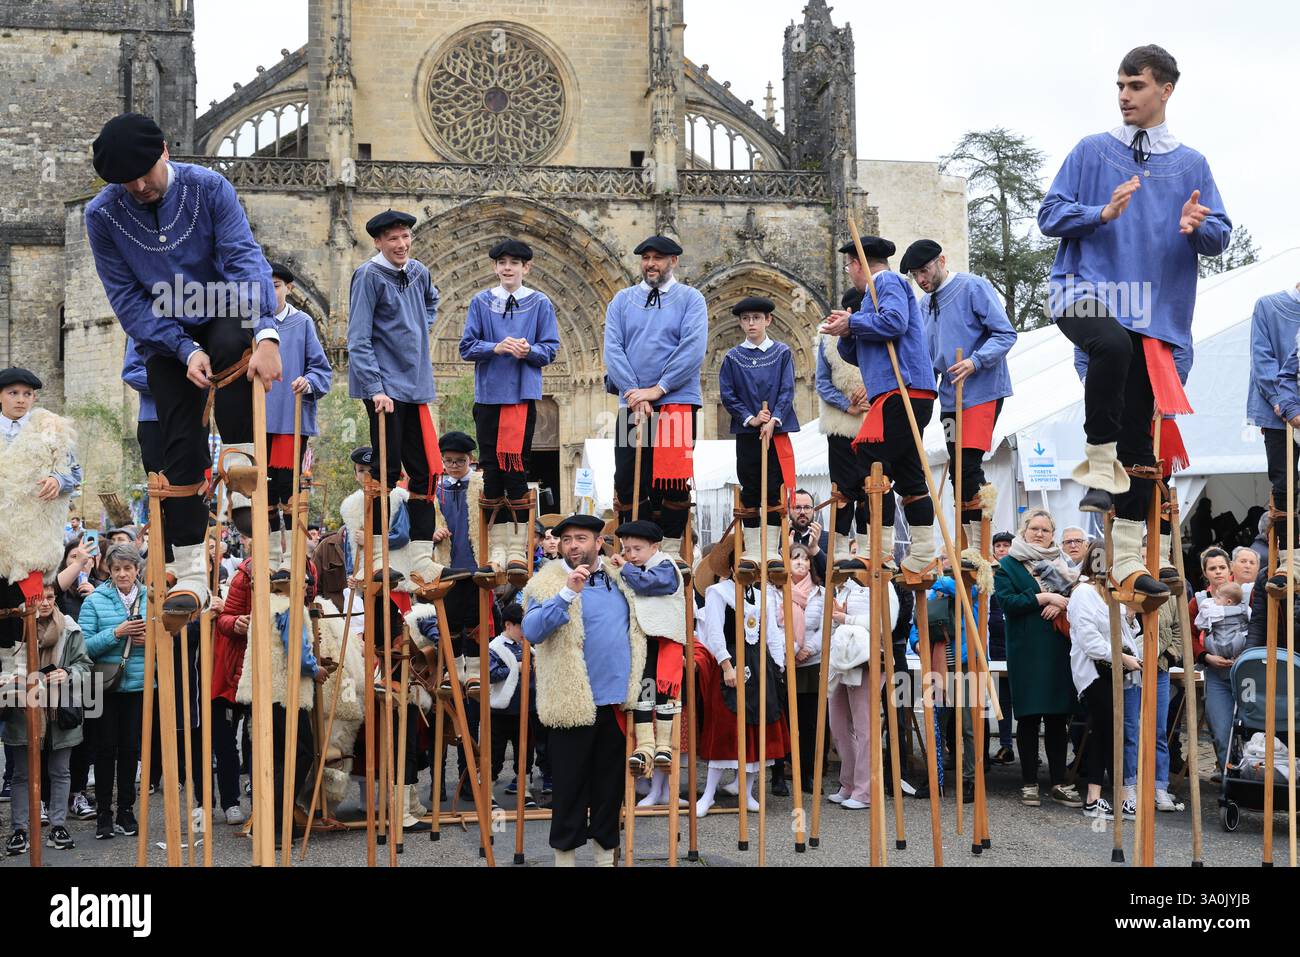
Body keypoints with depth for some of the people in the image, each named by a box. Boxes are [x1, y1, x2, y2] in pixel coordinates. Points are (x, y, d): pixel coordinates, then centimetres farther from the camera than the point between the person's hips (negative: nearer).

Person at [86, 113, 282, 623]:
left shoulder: (208, 187, -14)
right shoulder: (102, 214, -10)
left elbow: (246, 258, -23)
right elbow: (125, 296, -10)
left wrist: (267, 334, -38)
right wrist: (184, 349, -21)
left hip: (222, 315, -1)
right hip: (164, 336, 1)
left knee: (233, 344, -38)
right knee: (180, 446, -8)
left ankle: (238, 458, -23)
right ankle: (190, 573, -4)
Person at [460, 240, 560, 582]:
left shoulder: (540, 303, 5)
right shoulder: (481, 302, 8)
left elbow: (551, 348, 4)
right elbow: (467, 347, 5)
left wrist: (529, 350, -16)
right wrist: (496, 347, -13)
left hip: (523, 396, -2)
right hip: (488, 395, 2)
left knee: (517, 469, -5)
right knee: (492, 470, 3)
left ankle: (518, 549, -2)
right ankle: (497, 547, 9)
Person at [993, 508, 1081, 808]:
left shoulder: (1059, 564, 16)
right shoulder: (1008, 565, 4)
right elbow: (1007, 601, -10)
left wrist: (1062, 603, -11)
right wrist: (1043, 597, -16)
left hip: (1058, 650, 3)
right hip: (1025, 651, -3)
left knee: (1058, 717, 4)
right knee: (1028, 716, -1)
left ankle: (1059, 783, 10)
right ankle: (1029, 783, 6)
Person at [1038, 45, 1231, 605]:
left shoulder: (1192, 165, 13)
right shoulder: (1092, 152, 7)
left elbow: (1221, 236, 9)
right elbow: (1050, 216, 3)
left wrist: (1196, 227, -14)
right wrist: (1102, 213, -14)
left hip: (1157, 313, 3)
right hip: (1088, 295, -3)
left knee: (1138, 434, 2)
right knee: (1114, 344, -39)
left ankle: (1128, 561, 8)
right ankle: (1098, 465, -22)